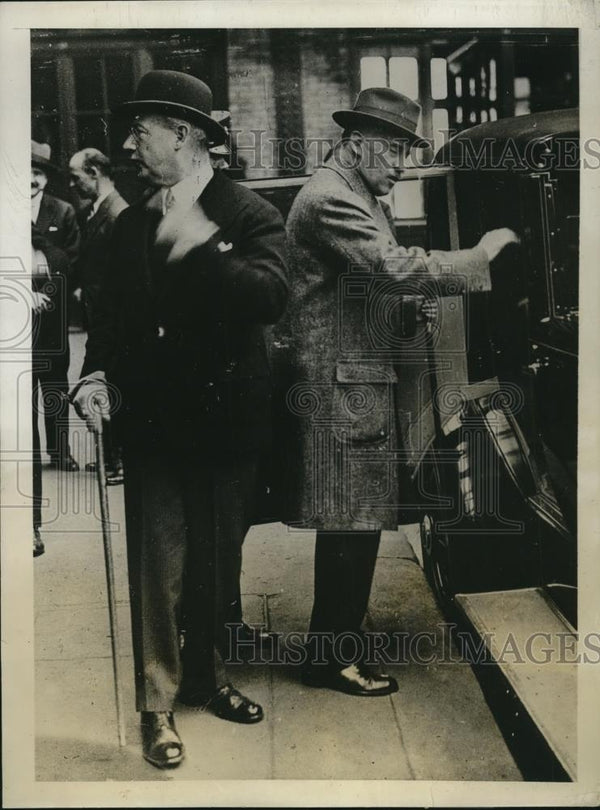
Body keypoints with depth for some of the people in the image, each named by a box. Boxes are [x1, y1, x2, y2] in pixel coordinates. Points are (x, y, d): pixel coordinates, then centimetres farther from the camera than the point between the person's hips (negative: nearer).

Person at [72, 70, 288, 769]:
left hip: (226, 423, -2)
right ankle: (157, 704, 19)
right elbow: (112, 312, 13)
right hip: (153, 424, 2)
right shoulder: (131, 224, 8)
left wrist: (200, 244, -28)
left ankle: (204, 678, 36)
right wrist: (96, 373, -3)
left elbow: (269, 298, -22)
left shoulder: (249, 215, -6)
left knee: (218, 565, 14)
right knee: (156, 570, 2)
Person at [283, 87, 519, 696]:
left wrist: (409, 303, 8)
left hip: (354, 382, 11)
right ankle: (333, 658, 8)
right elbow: (391, 265, -27)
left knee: (350, 525, 15)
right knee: (352, 524, -4)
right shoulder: (331, 197, -14)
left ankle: (335, 643, 27)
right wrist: (477, 258, -19)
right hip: (341, 388, -11)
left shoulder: (351, 194, 20)